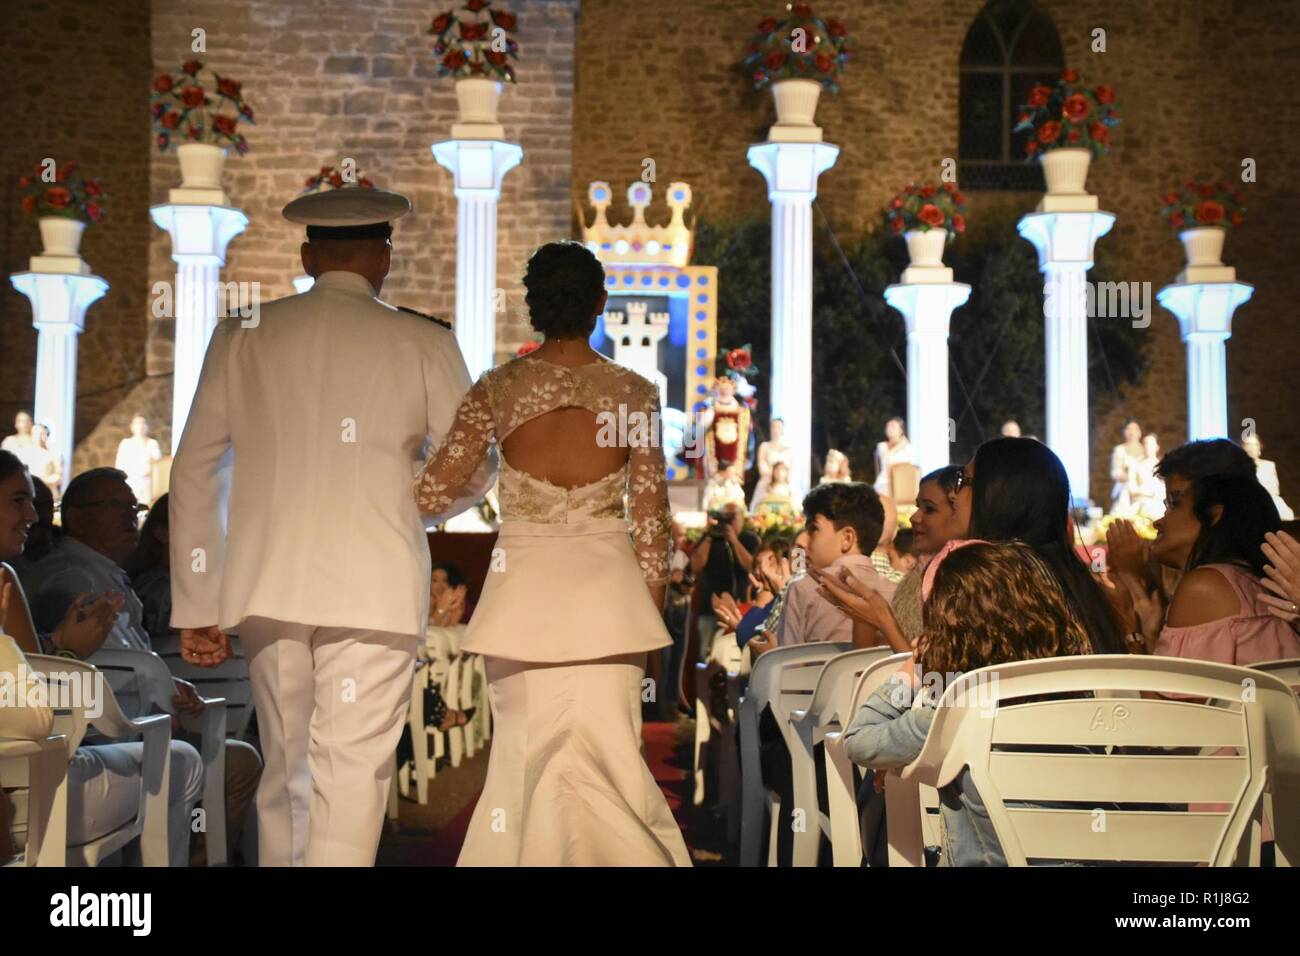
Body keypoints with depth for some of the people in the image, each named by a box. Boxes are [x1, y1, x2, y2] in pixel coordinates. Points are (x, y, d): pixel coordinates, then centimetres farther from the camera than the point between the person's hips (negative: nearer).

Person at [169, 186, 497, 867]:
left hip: (267, 587, 3)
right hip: (376, 587, -3)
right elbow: (473, 473, 4)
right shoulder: (423, 345, 2)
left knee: (284, 771, 15)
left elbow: (195, 473, 8)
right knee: (352, 778, -3)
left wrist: (196, 607, 12)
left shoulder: (242, 336, 8)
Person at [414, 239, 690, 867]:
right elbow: (650, 519, 0)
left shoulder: (498, 387, -1)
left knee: (524, 756, 10)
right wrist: (651, 612, 9)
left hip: (523, 587, 1)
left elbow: (433, 492, -1)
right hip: (607, 588, 0)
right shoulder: (634, 392, -1)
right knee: (606, 758, 0)